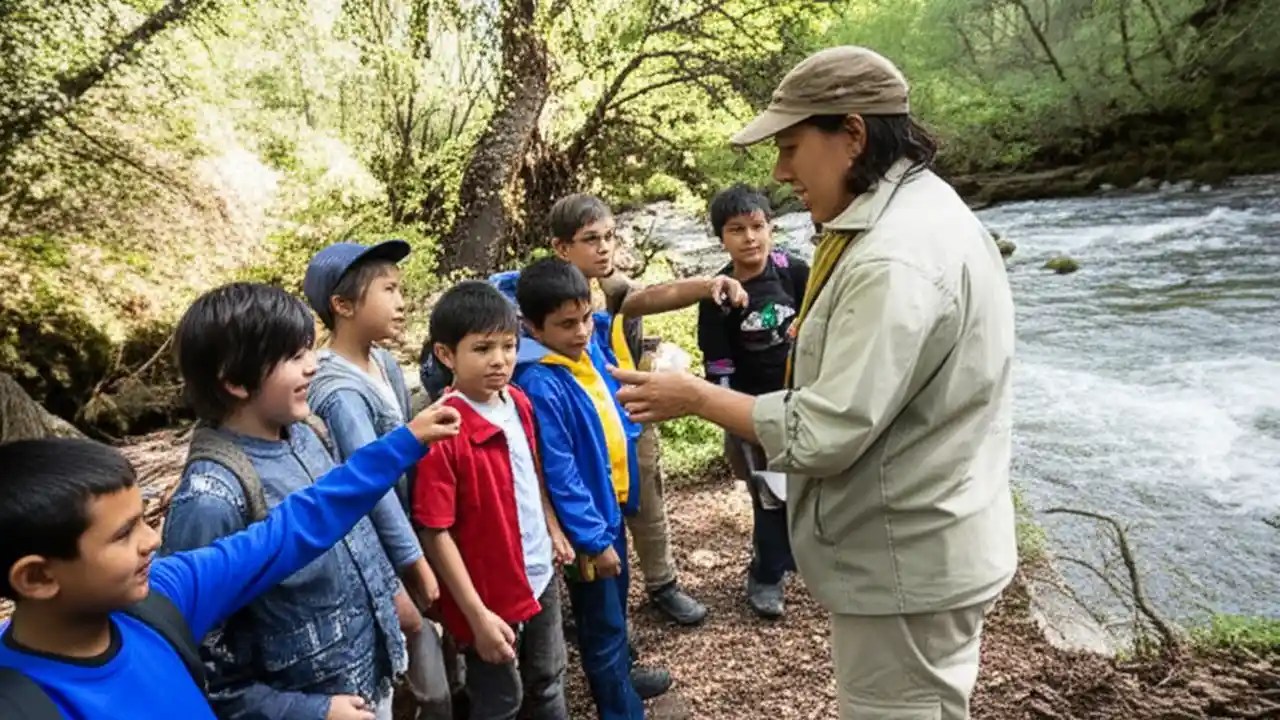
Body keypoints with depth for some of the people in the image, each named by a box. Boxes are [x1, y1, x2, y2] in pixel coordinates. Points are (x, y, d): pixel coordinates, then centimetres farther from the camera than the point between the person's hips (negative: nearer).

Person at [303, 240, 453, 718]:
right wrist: (414, 561, -16)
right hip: (375, 552, -7)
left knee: (429, 632, 18)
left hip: (403, 525, 7)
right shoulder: (340, 392, -25)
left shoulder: (384, 362, 0)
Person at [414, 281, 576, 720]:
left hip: (540, 575, 6)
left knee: (548, 683, 26)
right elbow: (436, 534, -23)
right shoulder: (444, 432, -26)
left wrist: (554, 531, 15)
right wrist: (478, 615, -20)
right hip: (492, 594, -6)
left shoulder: (519, 403, -4)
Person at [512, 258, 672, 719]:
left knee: (616, 604, 28)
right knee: (602, 619, 10)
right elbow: (560, 476, -24)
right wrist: (592, 538, -20)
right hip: (585, 521, -8)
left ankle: (620, 673, 50)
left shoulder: (595, 344, -6)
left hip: (612, 505, 8)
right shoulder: (540, 385, -27)